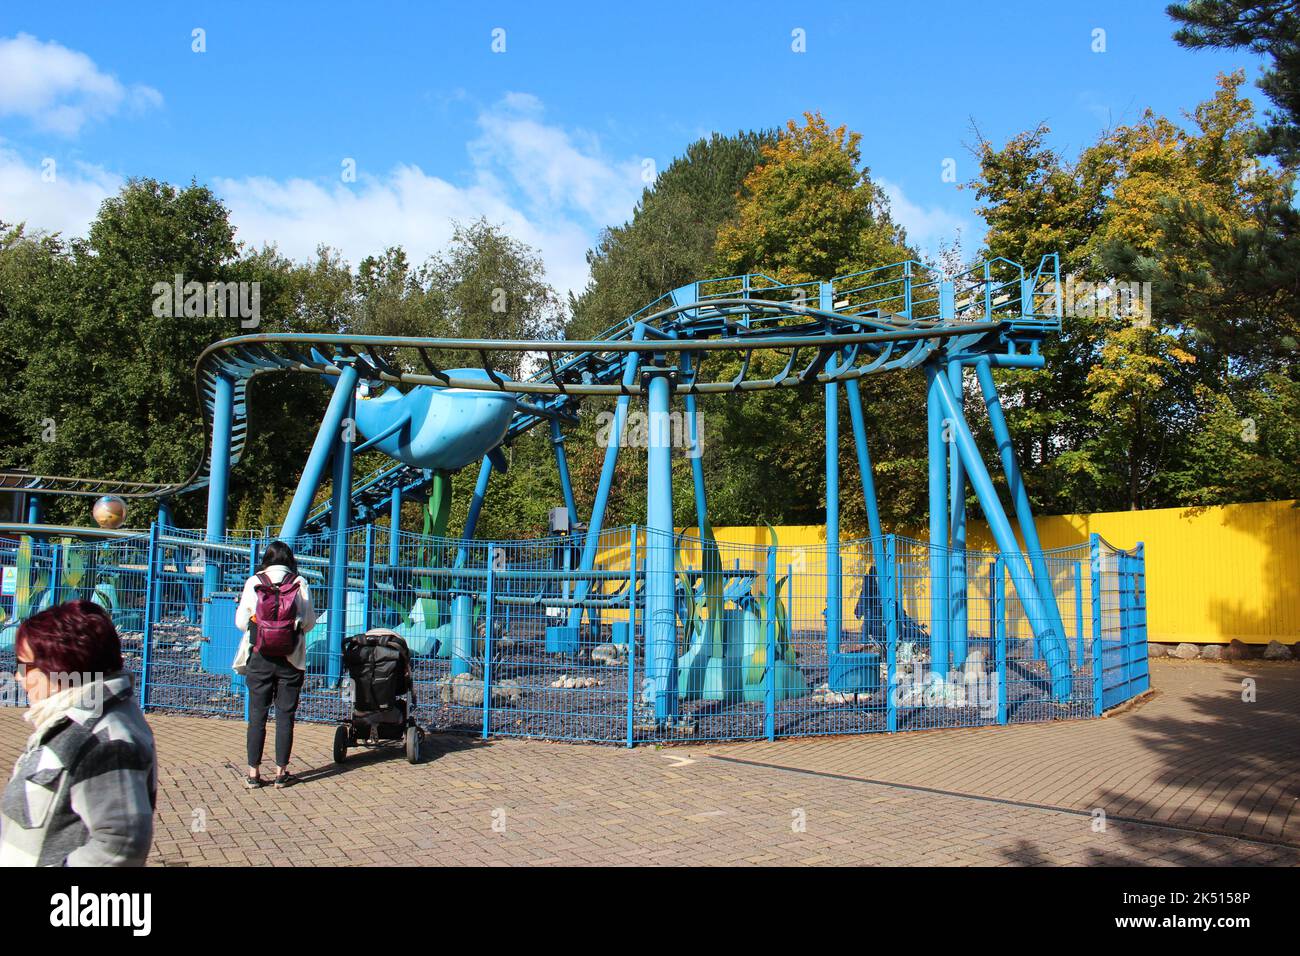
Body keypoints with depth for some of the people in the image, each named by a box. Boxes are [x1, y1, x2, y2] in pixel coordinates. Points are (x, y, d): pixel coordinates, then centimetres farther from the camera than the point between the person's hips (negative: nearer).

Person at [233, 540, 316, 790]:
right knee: (285, 715, 7)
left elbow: (241, 621, -1)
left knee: (257, 714, 8)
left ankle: (254, 772, 10)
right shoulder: (300, 583, -3)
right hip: (291, 660, 0)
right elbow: (309, 621, -1)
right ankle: (281, 771, 11)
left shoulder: (254, 582, -2)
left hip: (259, 659, 0)